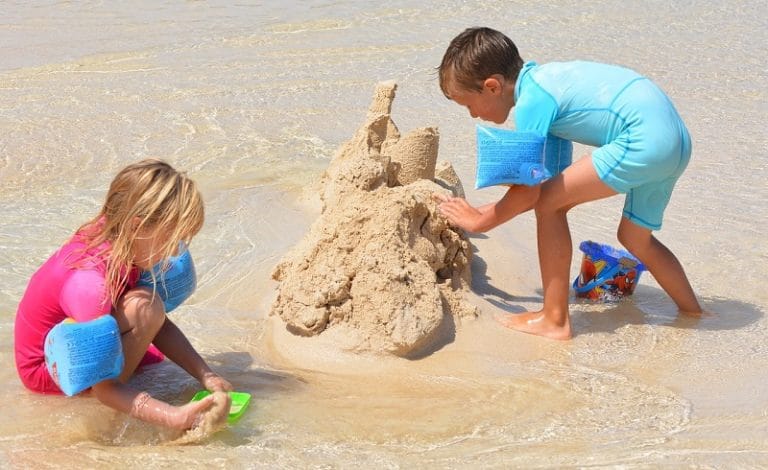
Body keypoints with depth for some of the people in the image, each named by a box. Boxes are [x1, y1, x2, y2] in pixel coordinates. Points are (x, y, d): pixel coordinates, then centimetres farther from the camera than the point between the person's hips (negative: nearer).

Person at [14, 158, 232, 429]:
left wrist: (205, 374, -14)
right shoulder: (90, 283, -37)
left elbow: (160, 326, -4)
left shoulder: (112, 240, -11)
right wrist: (174, 418, -44)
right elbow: (104, 390, -34)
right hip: (46, 371, -9)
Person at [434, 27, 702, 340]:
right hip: (678, 139, 10)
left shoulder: (531, 100, -10)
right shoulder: (542, 78, 17)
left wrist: (479, 221, 5)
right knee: (635, 239, 24)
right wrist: (490, 211, 22)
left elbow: (528, 193, -9)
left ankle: (554, 320, -2)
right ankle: (693, 313, 36)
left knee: (549, 203, -6)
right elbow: (550, 181, 22)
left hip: (646, 140, -10)